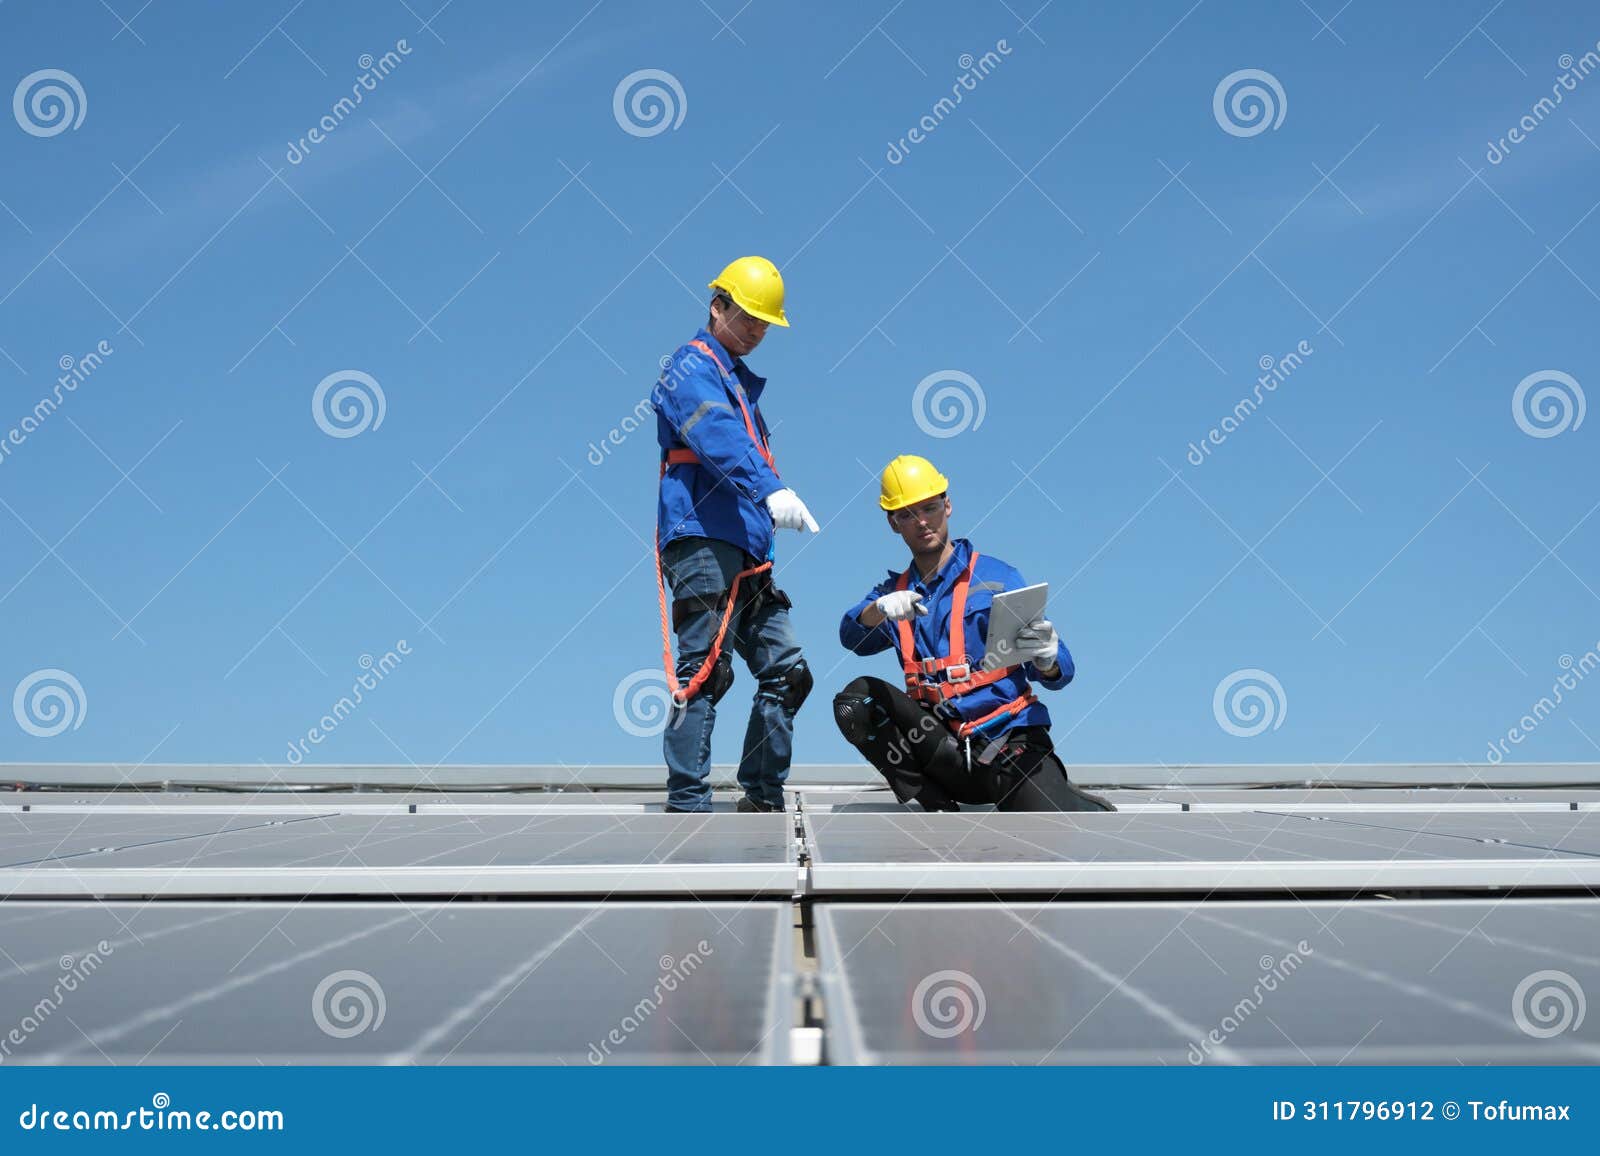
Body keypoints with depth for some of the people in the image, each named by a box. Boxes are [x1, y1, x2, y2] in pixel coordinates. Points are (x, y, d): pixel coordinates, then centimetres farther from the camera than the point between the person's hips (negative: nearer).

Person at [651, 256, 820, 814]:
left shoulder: (739, 381, 28)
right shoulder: (692, 367, -2)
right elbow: (719, 438, -21)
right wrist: (771, 490, -36)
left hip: (746, 557, 9)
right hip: (701, 541, -9)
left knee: (786, 672, 4)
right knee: (706, 671, -15)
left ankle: (762, 799, 10)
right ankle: (686, 805, -15)